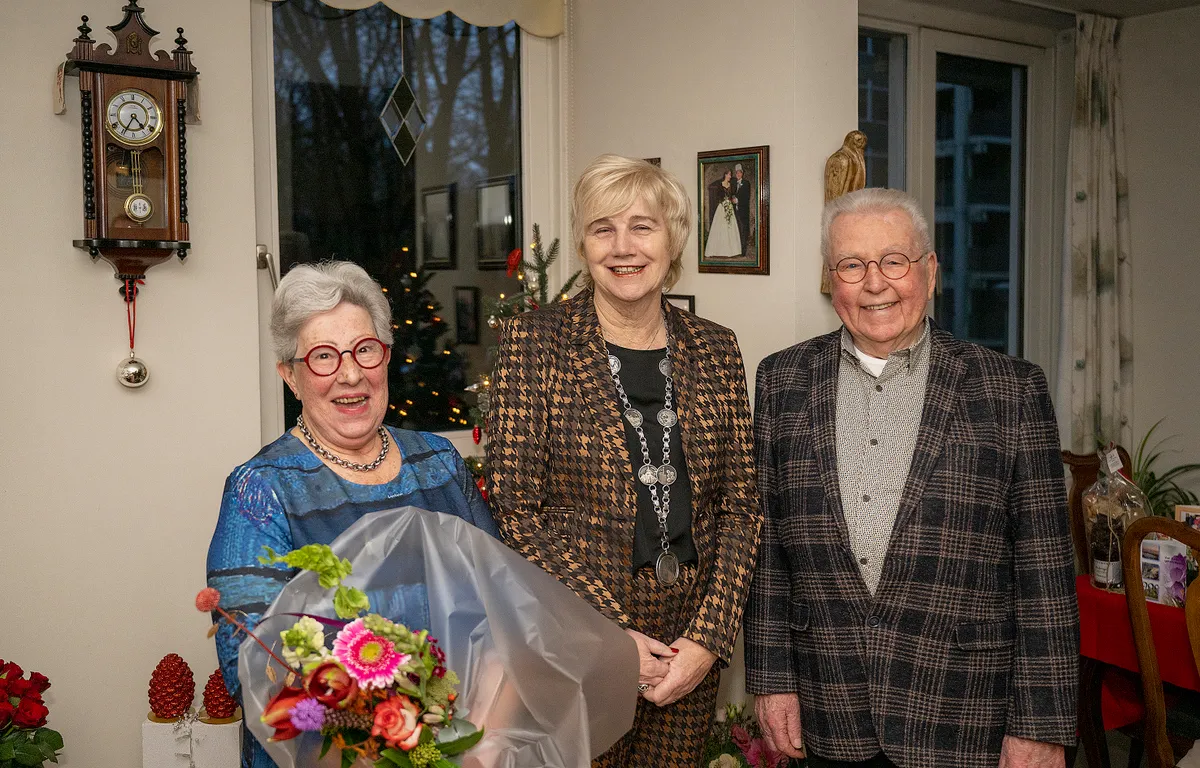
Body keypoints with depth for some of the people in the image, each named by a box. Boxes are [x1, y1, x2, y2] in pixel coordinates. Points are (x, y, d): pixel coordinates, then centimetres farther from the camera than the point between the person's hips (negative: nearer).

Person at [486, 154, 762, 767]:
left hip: (691, 643, 3)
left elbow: (740, 504, 4)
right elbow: (517, 512, -9)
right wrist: (609, 635, -14)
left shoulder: (714, 349, 4)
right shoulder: (534, 342, -6)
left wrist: (709, 637, -7)